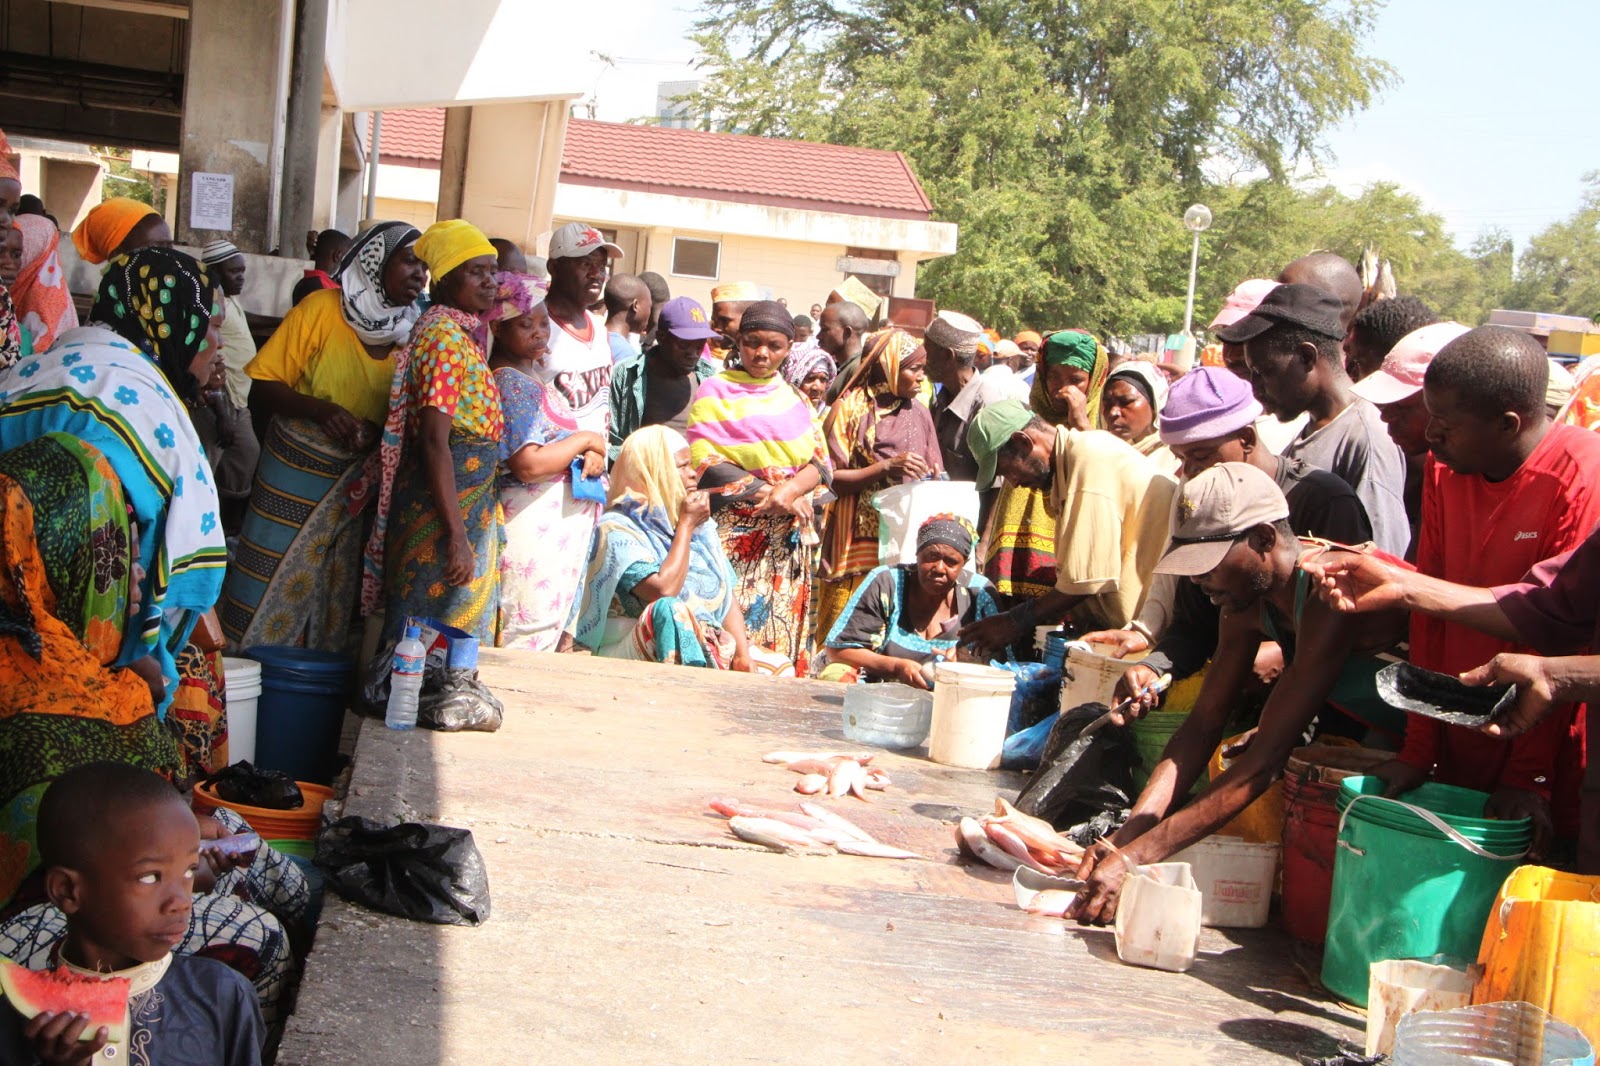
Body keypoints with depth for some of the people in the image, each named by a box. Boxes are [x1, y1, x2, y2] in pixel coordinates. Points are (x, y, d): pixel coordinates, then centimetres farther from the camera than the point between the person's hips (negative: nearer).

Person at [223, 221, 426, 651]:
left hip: (357, 487, 4)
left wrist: (376, 434, -10)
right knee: (269, 599, -1)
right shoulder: (321, 308, -8)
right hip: (294, 478, -4)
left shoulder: (412, 333, 2)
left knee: (336, 601, 9)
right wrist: (320, 410, -22)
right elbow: (263, 387, -7)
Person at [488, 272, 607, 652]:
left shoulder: (529, 373, 14)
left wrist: (591, 456, -3)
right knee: (531, 626, -7)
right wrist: (585, 440, -10)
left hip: (560, 517, 10)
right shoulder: (511, 382, -15)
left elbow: (551, 438, 19)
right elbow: (529, 464, -24)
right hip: (535, 520, -10)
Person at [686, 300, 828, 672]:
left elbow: (820, 460, 6)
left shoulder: (793, 398, 17)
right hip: (737, 531, -4)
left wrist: (789, 490, -15)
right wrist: (765, 493, -15)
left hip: (790, 534, 4)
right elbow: (703, 461, -8)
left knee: (784, 634, 2)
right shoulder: (715, 392, 3)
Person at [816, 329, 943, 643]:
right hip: (860, 543, -4)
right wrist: (886, 467, -16)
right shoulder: (852, 408, -2)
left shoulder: (919, 414, 12)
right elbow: (830, 479, -7)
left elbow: (933, 479, 17)